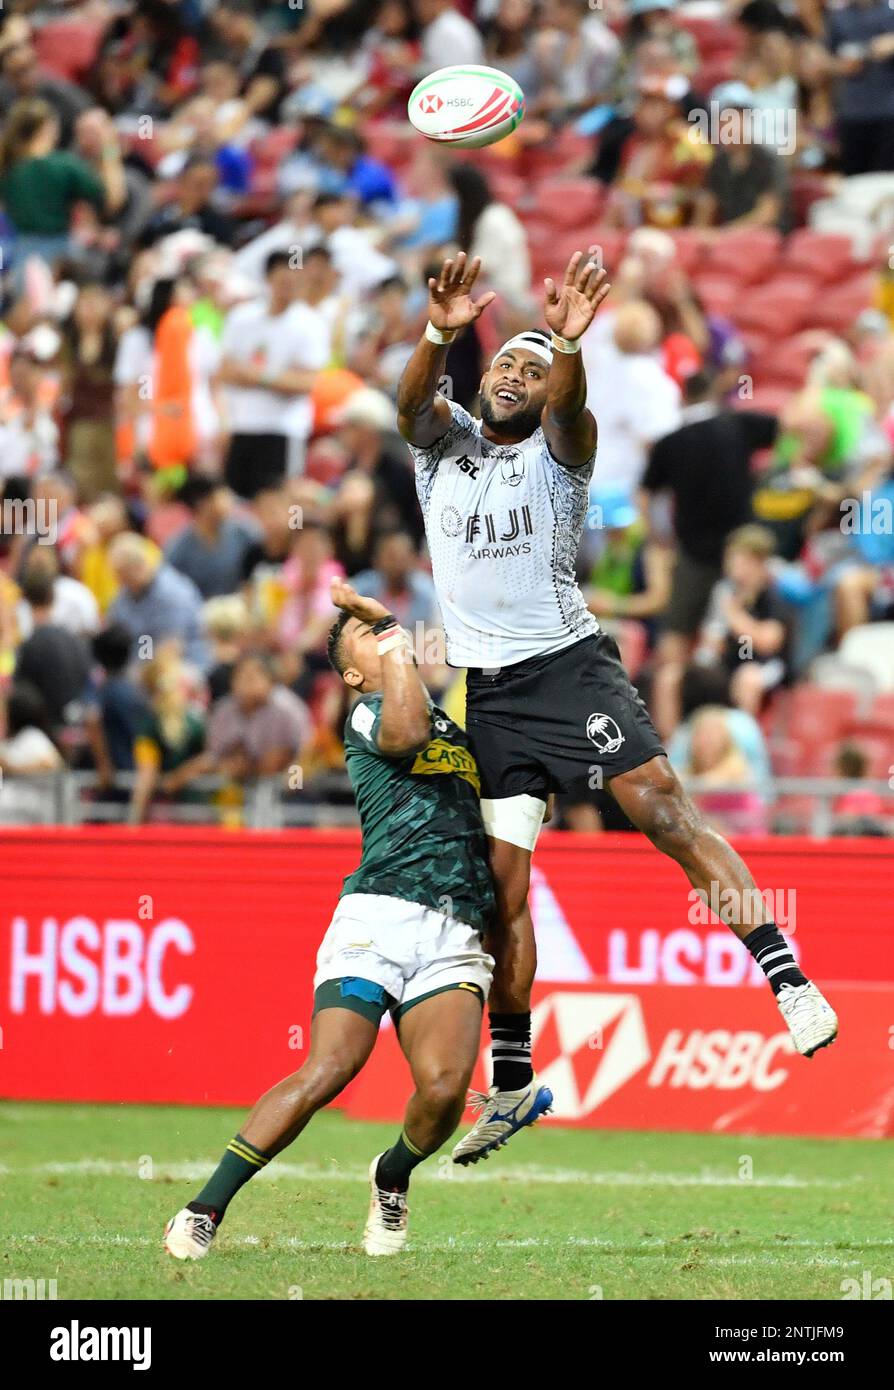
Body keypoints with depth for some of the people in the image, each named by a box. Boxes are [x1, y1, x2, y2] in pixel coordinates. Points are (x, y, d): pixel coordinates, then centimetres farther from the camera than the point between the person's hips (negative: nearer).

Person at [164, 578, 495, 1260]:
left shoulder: (456, 723, 29)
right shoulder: (366, 715, 10)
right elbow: (406, 733, -13)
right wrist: (394, 635, -2)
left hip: (456, 940, 4)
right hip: (380, 916, -4)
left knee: (444, 1085, -21)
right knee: (327, 1072, -21)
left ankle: (392, 1178, 11)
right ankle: (205, 1210, -10)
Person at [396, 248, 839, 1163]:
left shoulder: (557, 453, 4)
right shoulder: (442, 443, 11)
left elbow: (569, 411, -20)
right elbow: (413, 401, -12)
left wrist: (567, 347, -44)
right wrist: (440, 334, -35)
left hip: (569, 665, -3)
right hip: (486, 688, 3)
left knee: (661, 807, -18)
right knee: (501, 880, 1)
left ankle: (787, 980, -21)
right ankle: (512, 1081, 9)